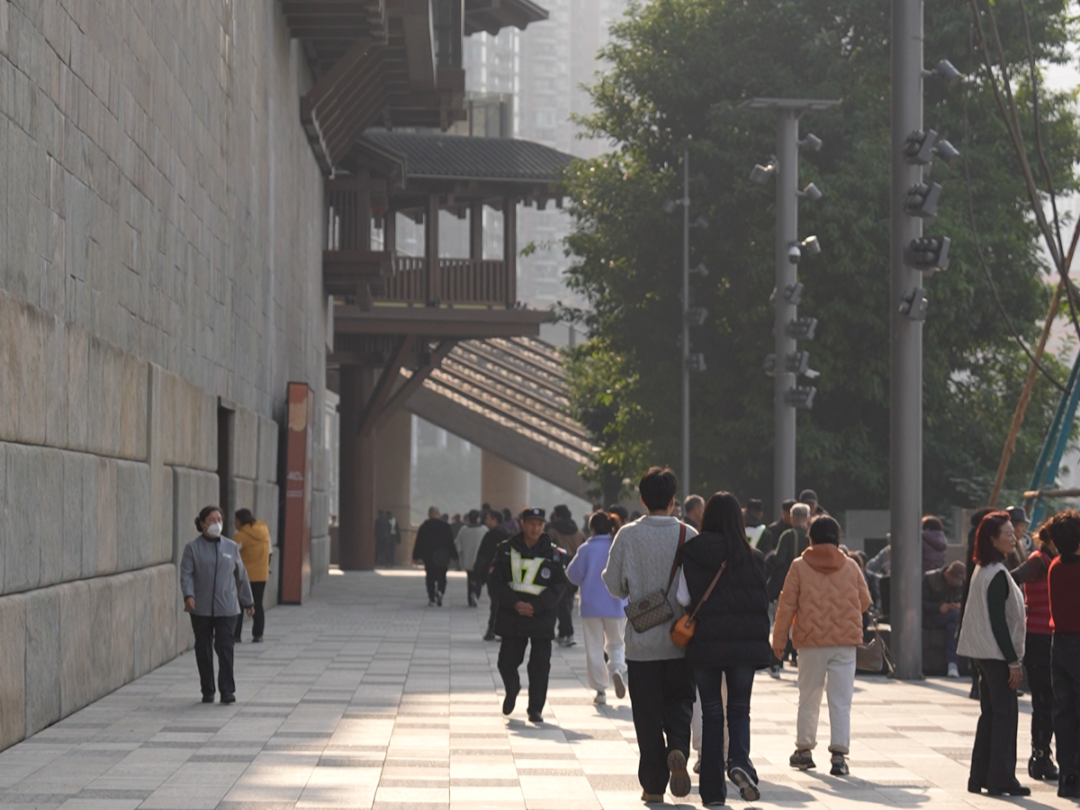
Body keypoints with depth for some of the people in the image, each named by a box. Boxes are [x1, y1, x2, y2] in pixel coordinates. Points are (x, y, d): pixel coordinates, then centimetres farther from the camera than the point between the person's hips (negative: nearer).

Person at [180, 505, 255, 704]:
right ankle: (207, 691, 16)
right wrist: (188, 595, -21)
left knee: (225, 648, -7)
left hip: (227, 608, 1)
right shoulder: (193, 548, 1)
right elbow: (186, 574, -5)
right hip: (201, 609, 0)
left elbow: (241, 576, 15)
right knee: (203, 649, 6)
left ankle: (227, 690, -4)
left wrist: (248, 602, 18)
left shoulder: (231, 547, 9)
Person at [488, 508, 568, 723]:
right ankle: (512, 690, 36)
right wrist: (515, 604, -14)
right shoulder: (506, 550, 3)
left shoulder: (552, 553, 1)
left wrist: (536, 606, -13)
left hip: (542, 616, -1)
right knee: (507, 662, 5)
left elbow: (559, 585, -2)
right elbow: (495, 582, 0)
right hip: (512, 616, 1)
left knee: (540, 665, -4)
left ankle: (535, 708, 8)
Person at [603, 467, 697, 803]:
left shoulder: (628, 535, -7)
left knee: (647, 713, 6)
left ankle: (654, 785, 8)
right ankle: (677, 750, -15)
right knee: (679, 703, 14)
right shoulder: (689, 535, -5)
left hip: (642, 641, -1)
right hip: (680, 639, 1)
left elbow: (614, 585, -2)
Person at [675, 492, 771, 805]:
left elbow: (683, 598, -6)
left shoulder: (692, 556, -4)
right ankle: (740, 760, -16)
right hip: (745, 643, 0)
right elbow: (763, 601, 1)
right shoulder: (753, 558, -1)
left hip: (706, 642, 0)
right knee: (739, 708, 14)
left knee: (711, 712, 9)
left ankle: (713, 790, 8)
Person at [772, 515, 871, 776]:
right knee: (841, 701, 0)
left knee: (808, 698, 13)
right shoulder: (851, 566, 3)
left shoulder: (800, 566, -2)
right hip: (845, 642, 0)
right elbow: (865, 602, 13)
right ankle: (839, 754, -7)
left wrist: (778, 639, 5)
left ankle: (804, 750, 21)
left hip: (811, 641, 0)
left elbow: (787, 605, -2)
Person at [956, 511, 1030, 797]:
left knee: (989, 714, 13)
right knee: (1005, 714, -5)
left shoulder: (981, 571, 12)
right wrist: (1013, 661, -17)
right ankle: (1001, 779, -3)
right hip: (997, 654, -10)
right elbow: (998, 621, -19)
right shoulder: (997, 575, -16)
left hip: (983, 653, 10)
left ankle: (979, 776, 16)